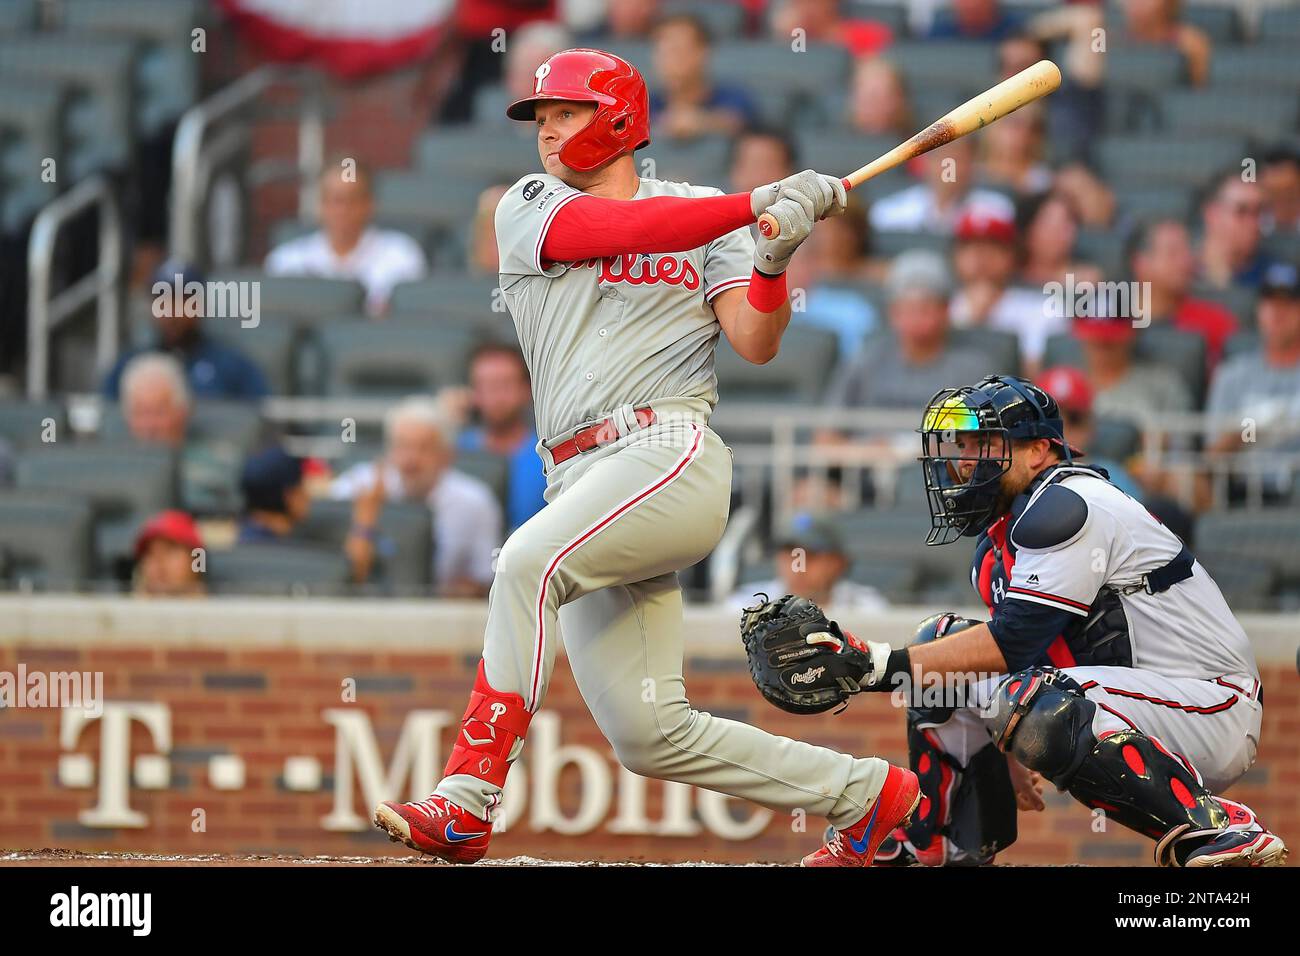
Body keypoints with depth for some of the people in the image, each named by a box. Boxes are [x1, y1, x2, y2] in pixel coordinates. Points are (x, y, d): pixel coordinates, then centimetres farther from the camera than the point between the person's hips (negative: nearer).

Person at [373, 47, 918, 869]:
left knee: (529, 561, -33)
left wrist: (773, 261, -16)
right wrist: (757, 205, -13)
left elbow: (757, 344, 2)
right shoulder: (529, 210, 16)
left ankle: (467, 804, -37)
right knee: (648, 736, 1)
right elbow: (619, 230, -5)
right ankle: (867, 795, 16)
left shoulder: (706, 217, 12)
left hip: (672, 454, -5)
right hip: (582, 483, 5)